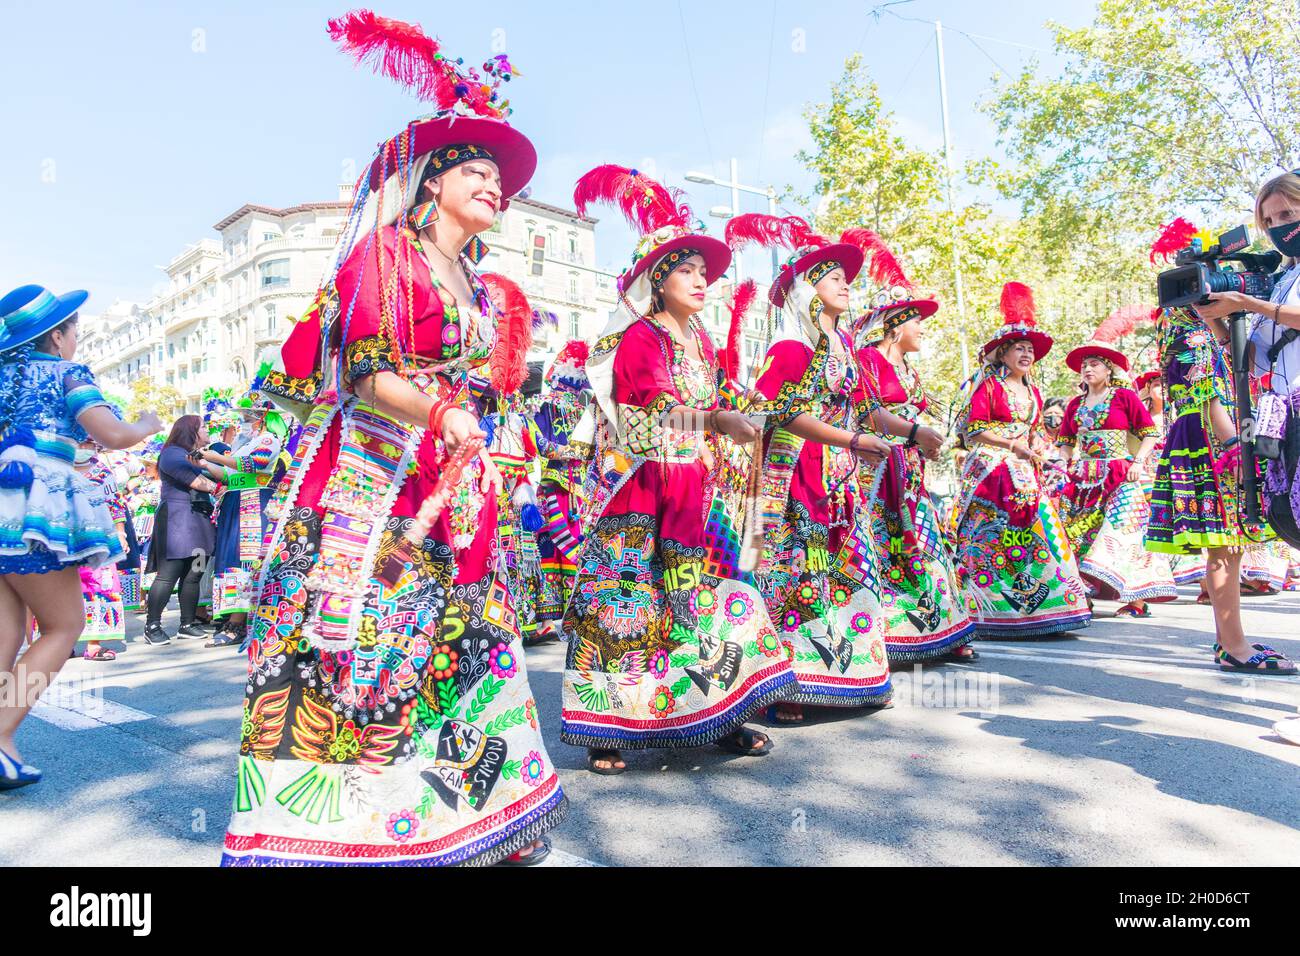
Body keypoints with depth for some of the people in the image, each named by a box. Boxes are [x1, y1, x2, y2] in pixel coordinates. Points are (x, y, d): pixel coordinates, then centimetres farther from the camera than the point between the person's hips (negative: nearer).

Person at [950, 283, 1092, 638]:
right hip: (991, 469, -7)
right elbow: (973, 427, -9)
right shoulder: (987, 385, -2)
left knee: (1041, 533, 0)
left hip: (1024, 471, 7)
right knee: (993, 539, -8)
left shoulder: (1032, 392, 19)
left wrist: (1034, 457, 11)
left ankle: (1034, 609, 7)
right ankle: (996, 612, -2)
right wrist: (1012, 445, -11)